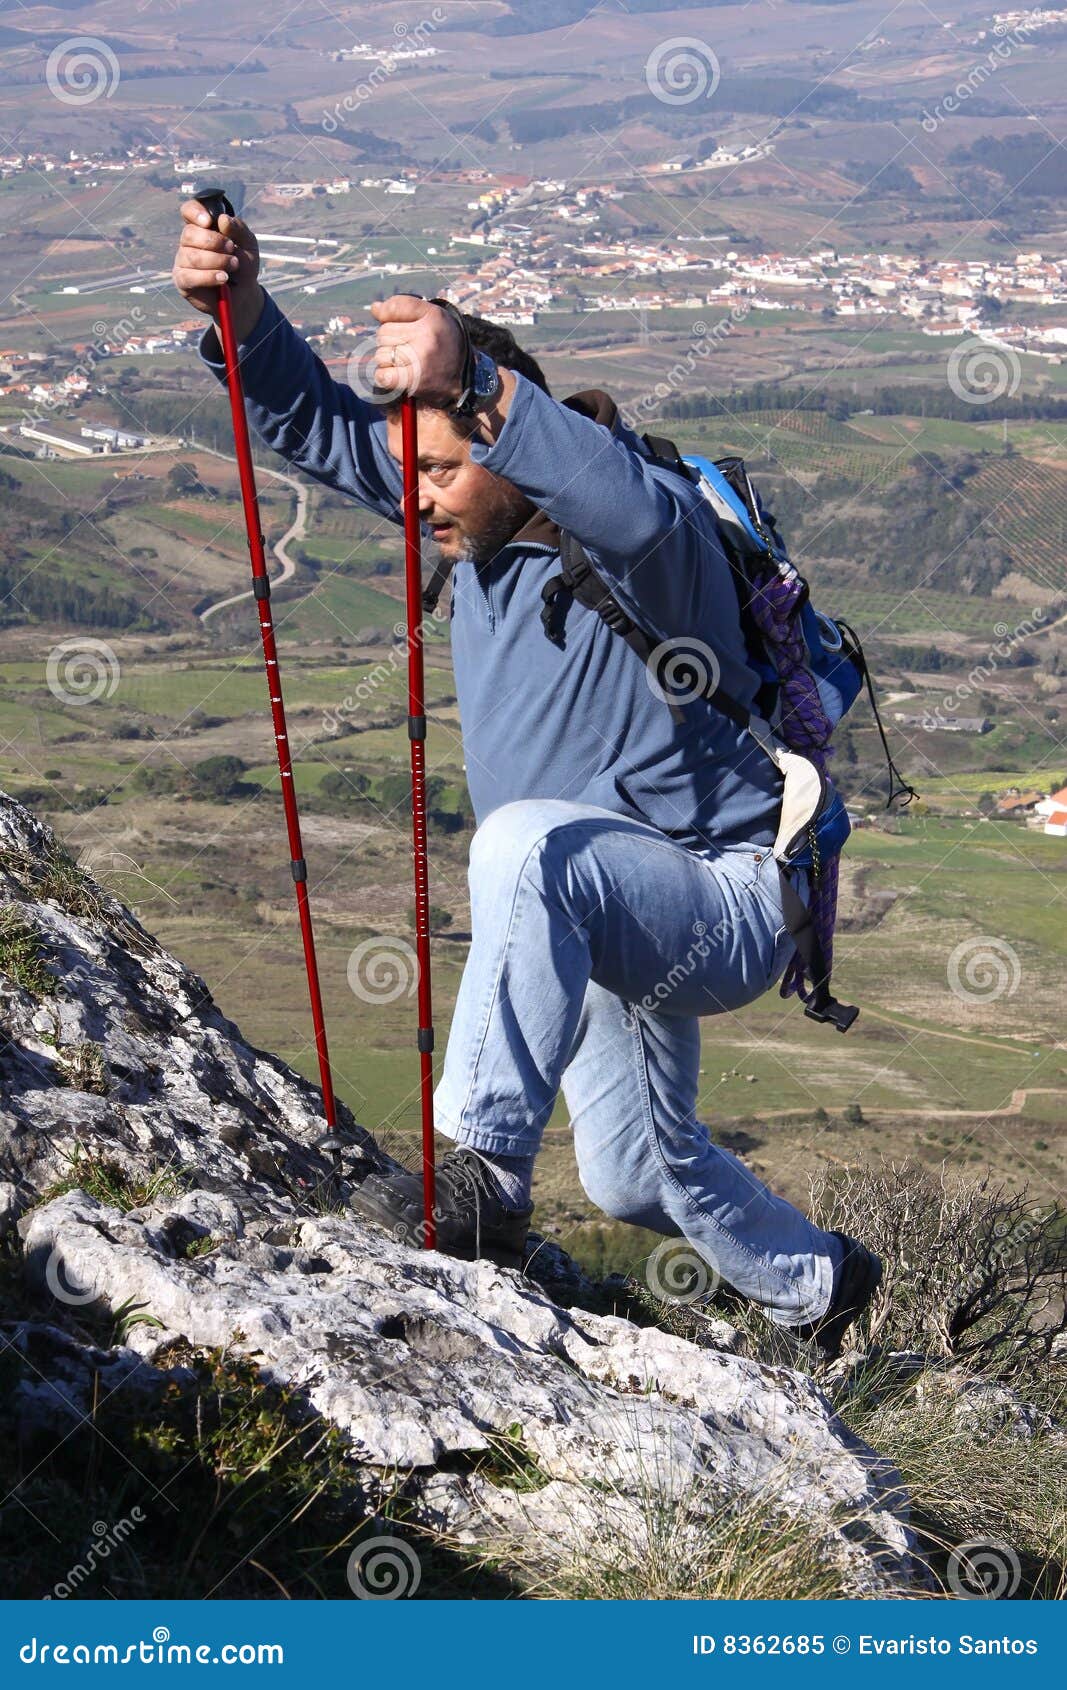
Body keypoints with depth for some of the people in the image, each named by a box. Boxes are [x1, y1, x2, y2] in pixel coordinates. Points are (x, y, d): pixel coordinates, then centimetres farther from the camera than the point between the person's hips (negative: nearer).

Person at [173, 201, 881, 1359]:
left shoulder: (643, 543, -27)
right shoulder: (480, 514, -5)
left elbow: (636, 511, -53)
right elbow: (313, 421, -9)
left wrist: (481, 387, -65)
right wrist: (239, 312, -28)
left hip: (726, 898, -9)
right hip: (609, 915, 9)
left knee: (528, 839, -39)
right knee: (637, 1176, 25)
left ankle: (483, 1175, -36)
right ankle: (812, 1285, 53)